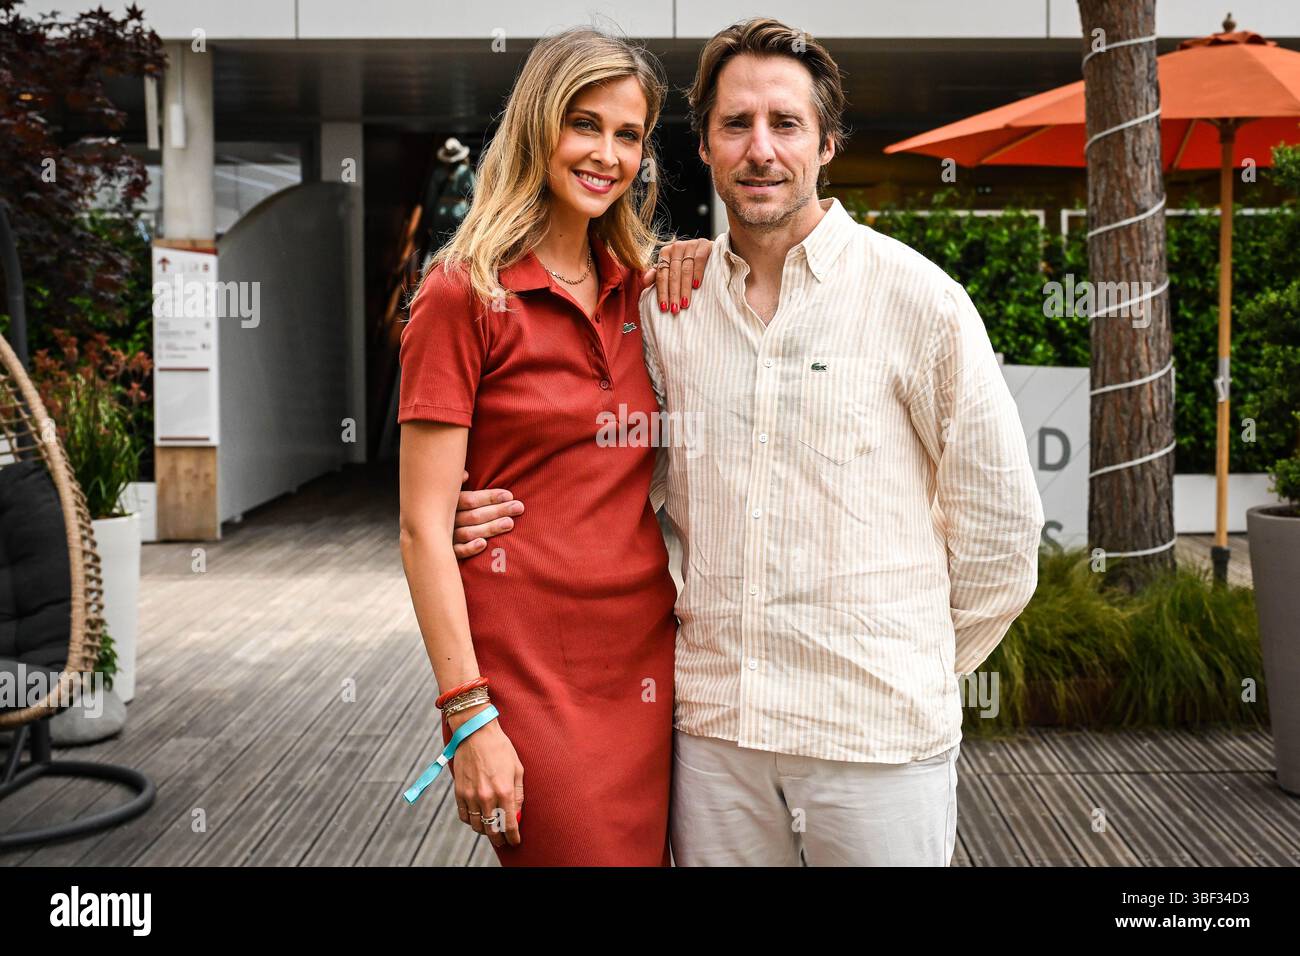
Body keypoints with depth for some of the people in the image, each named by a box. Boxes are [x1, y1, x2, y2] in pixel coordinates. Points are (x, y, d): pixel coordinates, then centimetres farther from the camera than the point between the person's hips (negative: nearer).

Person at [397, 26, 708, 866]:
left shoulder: (642, 288, 10)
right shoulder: (465, 293, -8)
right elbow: (424, 527, -11)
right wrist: (467, 716, -16)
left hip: (648, 661, 6)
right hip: (529, 666, -6)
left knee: (649, 849, 13)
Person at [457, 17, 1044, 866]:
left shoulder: (917, 299, -6)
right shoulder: (667, 304, 5)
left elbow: (999, 524, 0)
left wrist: (924, 669, 6)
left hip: (875, 734, -3)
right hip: (713, 728, 3)